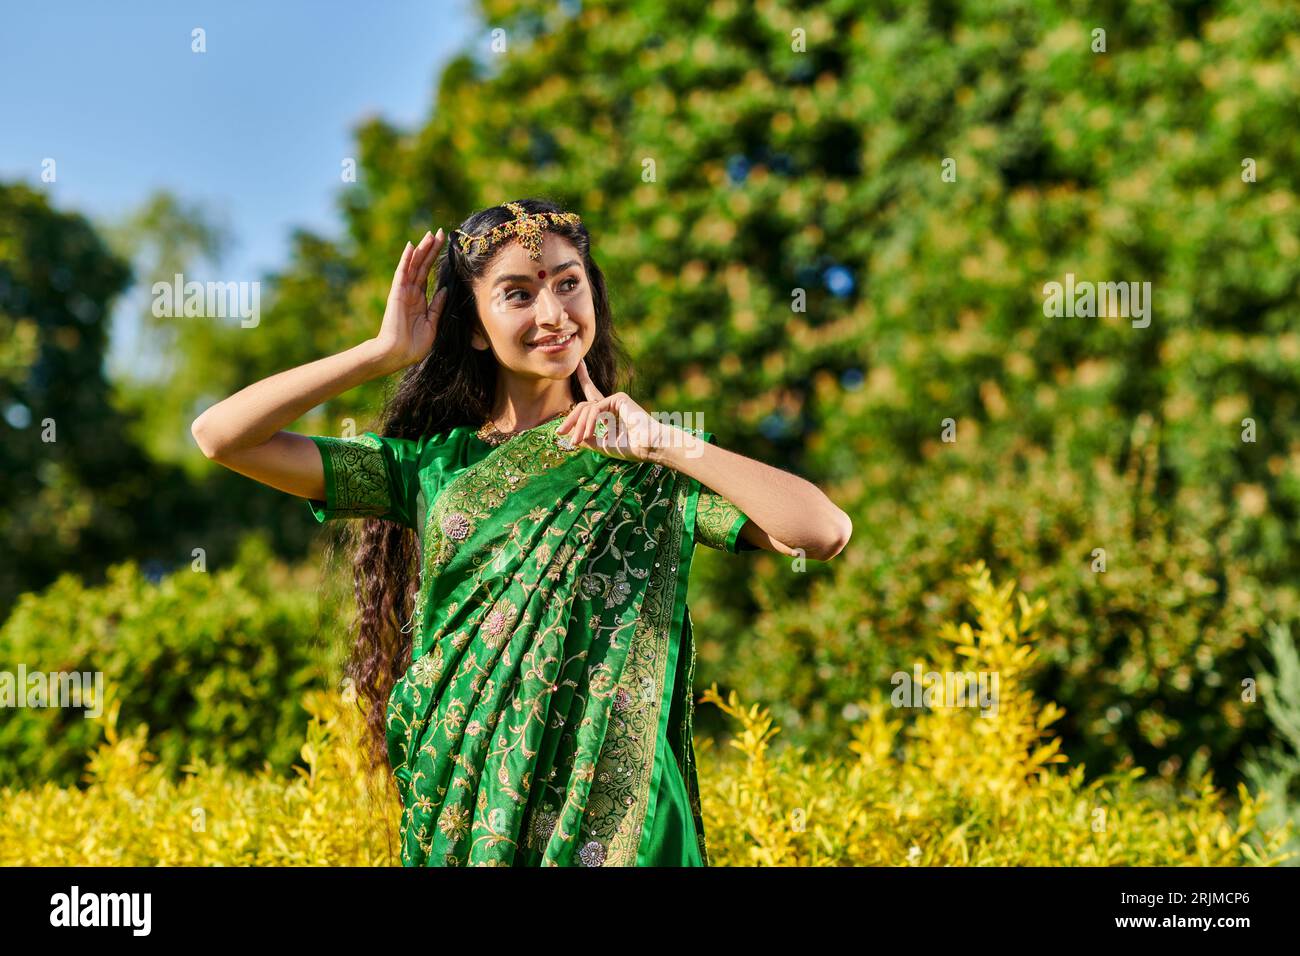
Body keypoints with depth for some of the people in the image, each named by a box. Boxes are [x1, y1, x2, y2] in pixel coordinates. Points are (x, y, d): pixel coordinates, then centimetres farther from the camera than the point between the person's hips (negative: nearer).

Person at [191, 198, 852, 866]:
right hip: (463, 807, 2)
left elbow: (825, 533, -14)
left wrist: (662, 441, -12)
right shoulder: (431, 465, 5)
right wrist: (386, 351, -1)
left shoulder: (649, 467, 0)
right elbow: (220, 435, 1)